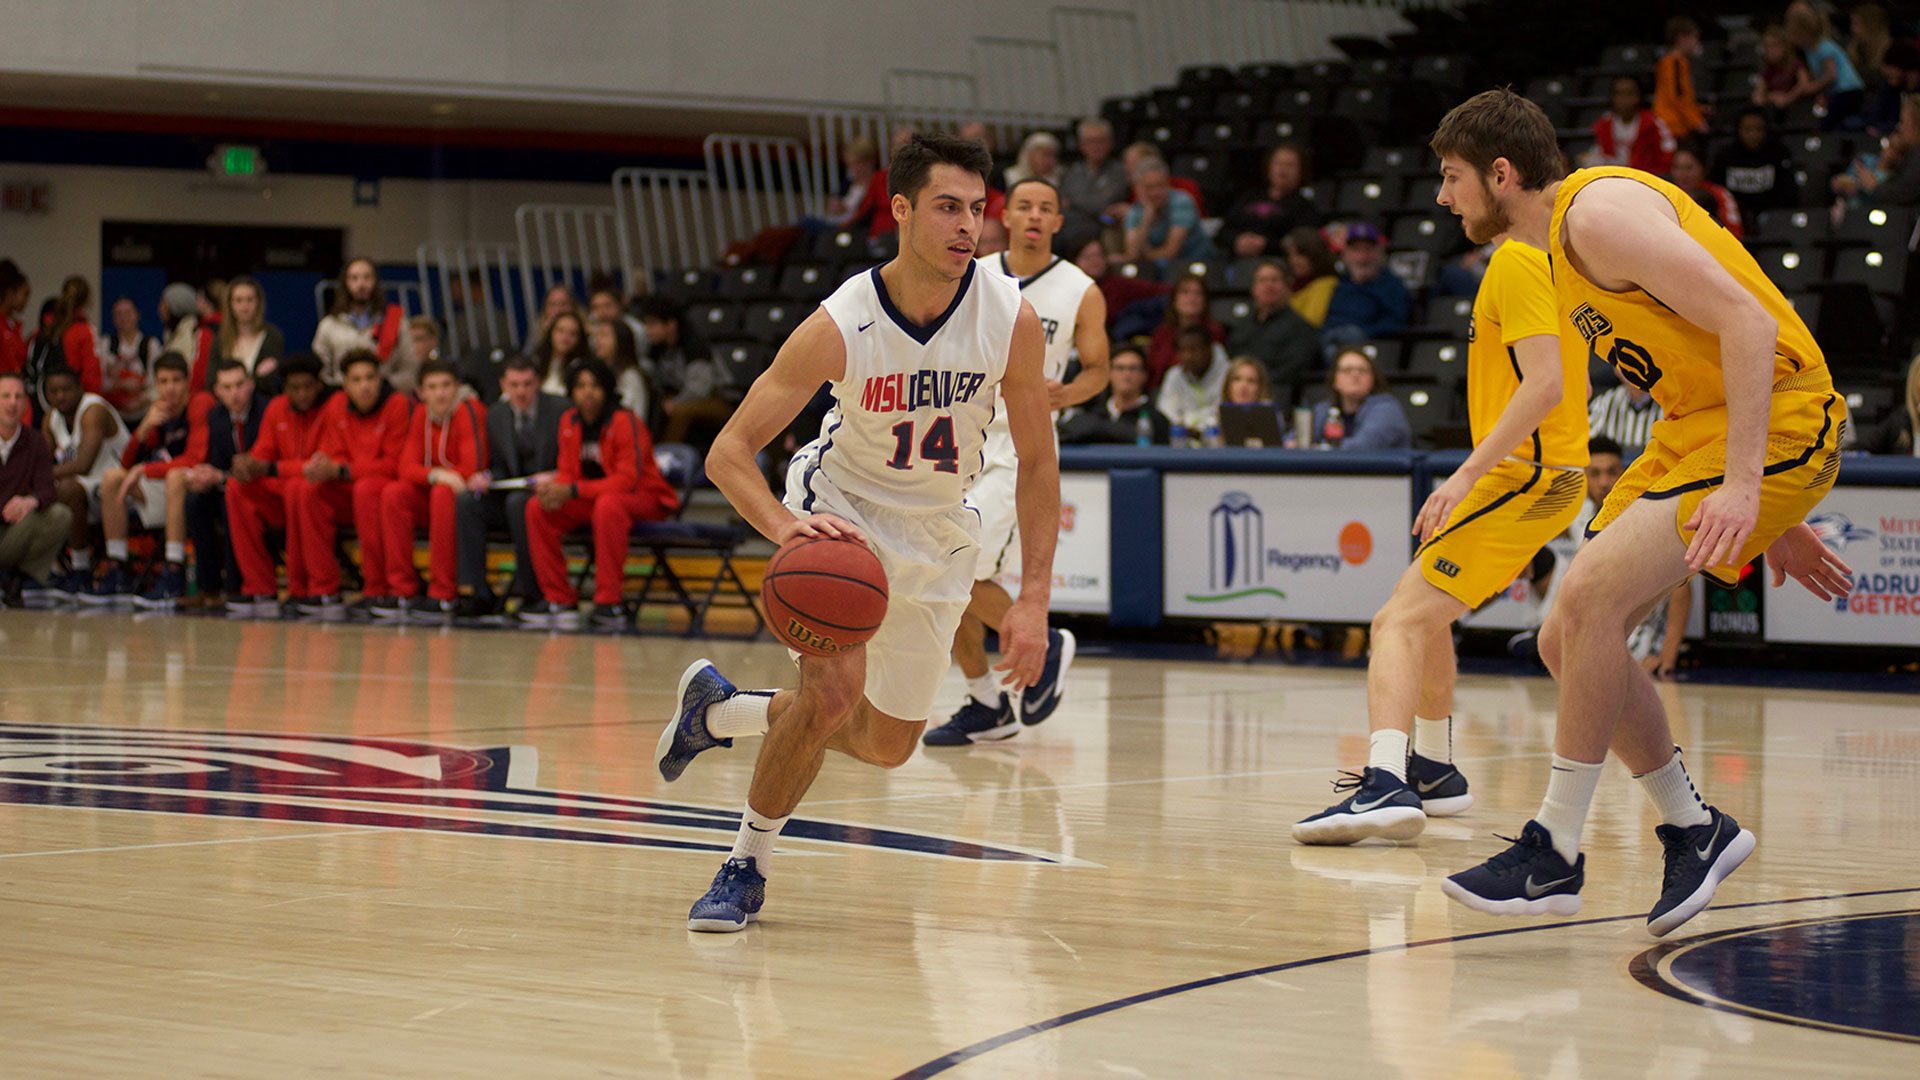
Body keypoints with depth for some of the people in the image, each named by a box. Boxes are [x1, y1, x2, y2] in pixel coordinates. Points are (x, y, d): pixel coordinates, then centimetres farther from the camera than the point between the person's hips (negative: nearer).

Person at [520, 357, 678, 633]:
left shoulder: (625, 422, -19)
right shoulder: (569, 422, 2)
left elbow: (627, 480, -25)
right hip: (593, 498, 7)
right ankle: (559, 600, -7)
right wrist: (554, 488, -19)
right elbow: (568, 473, 6)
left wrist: (572, 491, -31)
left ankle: (610, 605, -34)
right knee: (537, 509, -12)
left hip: (646, 499, -7)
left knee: (608, 505, -39)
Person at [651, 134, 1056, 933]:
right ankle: (745, 868, -6)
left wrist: (1033, 599, -16)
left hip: (938, 533, 4)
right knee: (835, 688, -27)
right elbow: (728, 453, -23)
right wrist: (784, 527, -43)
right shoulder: (840, 326, -27)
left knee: (887, 745, 12)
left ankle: (718, 710, 37)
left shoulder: (1011, 319, -21)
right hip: (842, 507, -4)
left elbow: (1036, 461, -9)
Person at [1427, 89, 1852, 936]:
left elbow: (1746, 322, -23)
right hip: (1695, 429, 10)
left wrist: (1743, 486, -30)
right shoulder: (1558, 247, 15)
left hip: (1777, 420, -10)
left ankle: (1554, 856, -13)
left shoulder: (1599, 213, -16)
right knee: (1566, 639, 4)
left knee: (1590, 595, -22)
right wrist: (1774, 521, 22)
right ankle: (1693, 829, 17)